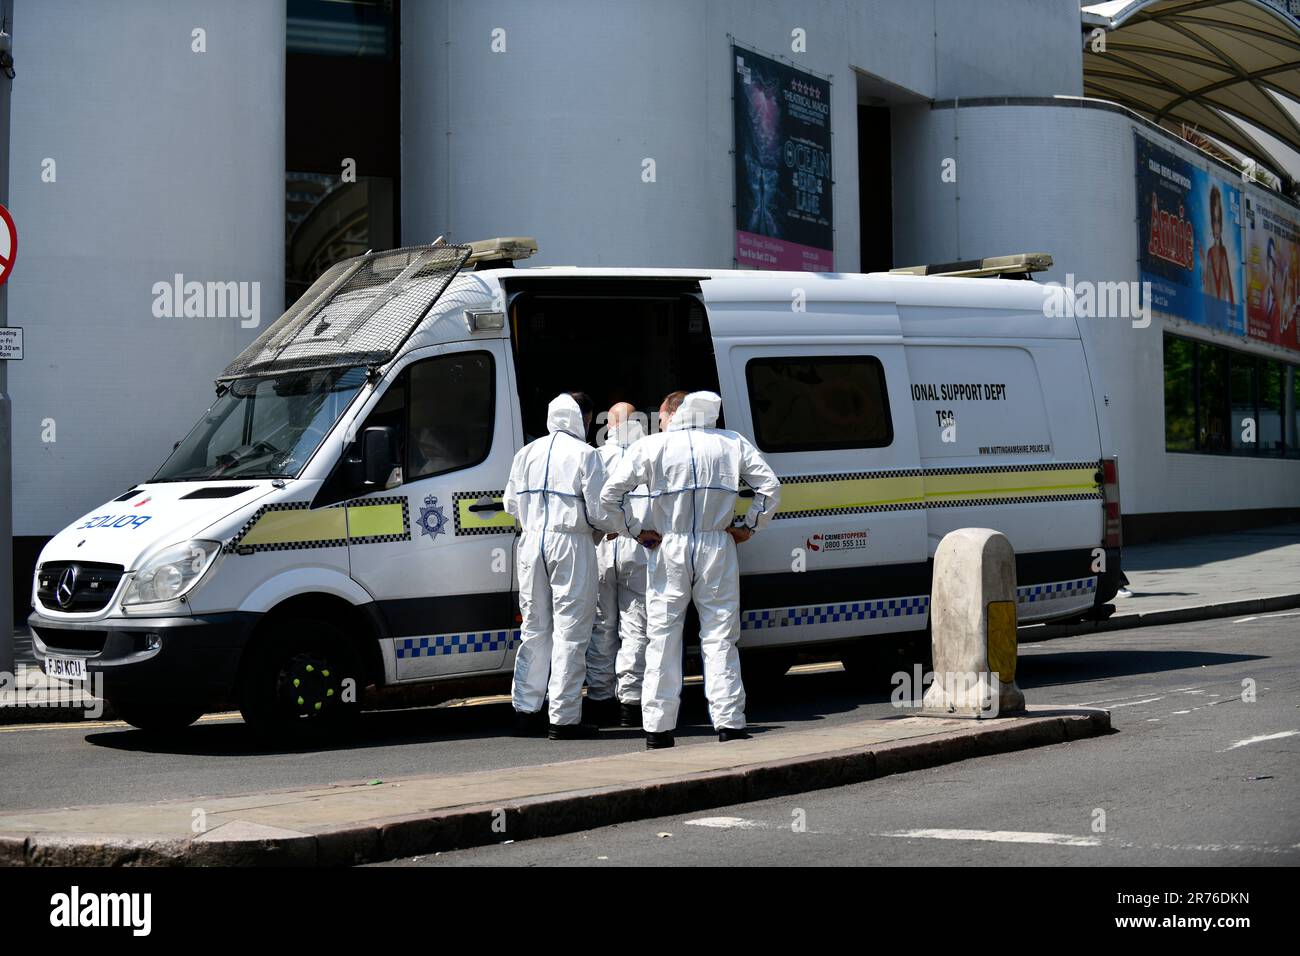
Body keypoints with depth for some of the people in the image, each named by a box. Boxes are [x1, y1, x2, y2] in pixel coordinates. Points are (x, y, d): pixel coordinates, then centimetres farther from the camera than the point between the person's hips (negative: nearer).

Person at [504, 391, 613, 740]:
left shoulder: (527, 453, 9)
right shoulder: (585, 455, -7)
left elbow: (511, 504, 12)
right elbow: (599, 512, -9)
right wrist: (612, 527, 11)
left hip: (532, 543, 5)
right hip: (571, 545, -5)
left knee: (534, 628, 15)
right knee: (570, 632, -1)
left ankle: (525, 711, 17)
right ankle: (564, 718, 0)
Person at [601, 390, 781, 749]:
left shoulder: (651, 446, 0)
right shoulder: (733, 443, 6)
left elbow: (610, 494, -6)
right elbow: (771, 488, 3)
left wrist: (636, 530, 2)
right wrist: (747, 527, 8)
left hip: (669, 549, -1)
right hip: (717, 547, 1)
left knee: (663, 638, 5)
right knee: (719, 638, 5)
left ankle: (658, 729, 5)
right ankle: (729, 724, 2)